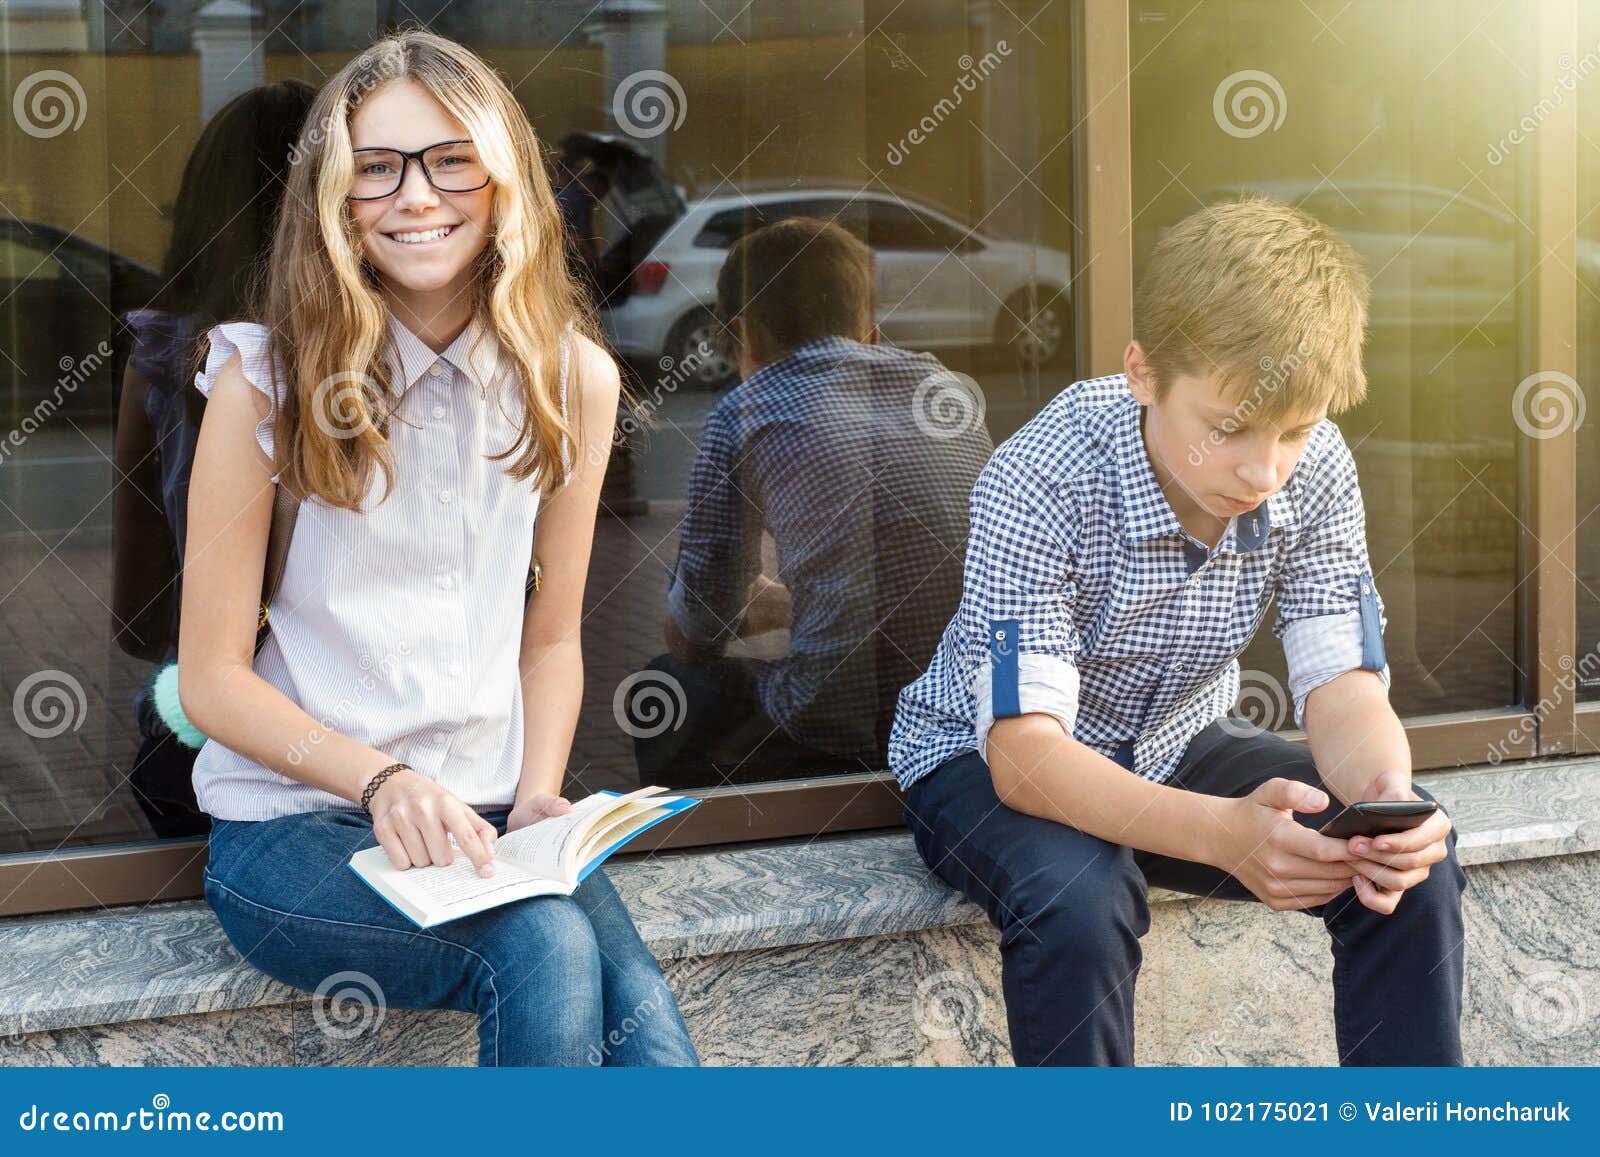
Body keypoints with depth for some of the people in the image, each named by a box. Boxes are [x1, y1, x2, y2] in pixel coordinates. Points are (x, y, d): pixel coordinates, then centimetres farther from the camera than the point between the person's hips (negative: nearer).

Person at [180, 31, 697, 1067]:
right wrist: (385, 780, -18)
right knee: (545, 948, -32)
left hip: (483, 817, 3)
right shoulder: (267, 379, -5)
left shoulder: (573, 380, 5)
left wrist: (536, 800, -4)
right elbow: (213, 679, -4)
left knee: (647, 1030, -28)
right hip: (291, 824, -3)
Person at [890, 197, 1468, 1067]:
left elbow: (1343, 685, -15)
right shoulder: (1038, 483, -31)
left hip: (1177, 751, 5)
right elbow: (1023, 751, -36)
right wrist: (1219, 831, -52)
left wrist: (1385, 797, -41)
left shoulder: (1315, 473, -16)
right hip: (985, 760, -5)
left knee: (1413, 864, -17)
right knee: (1078, 899, -38)